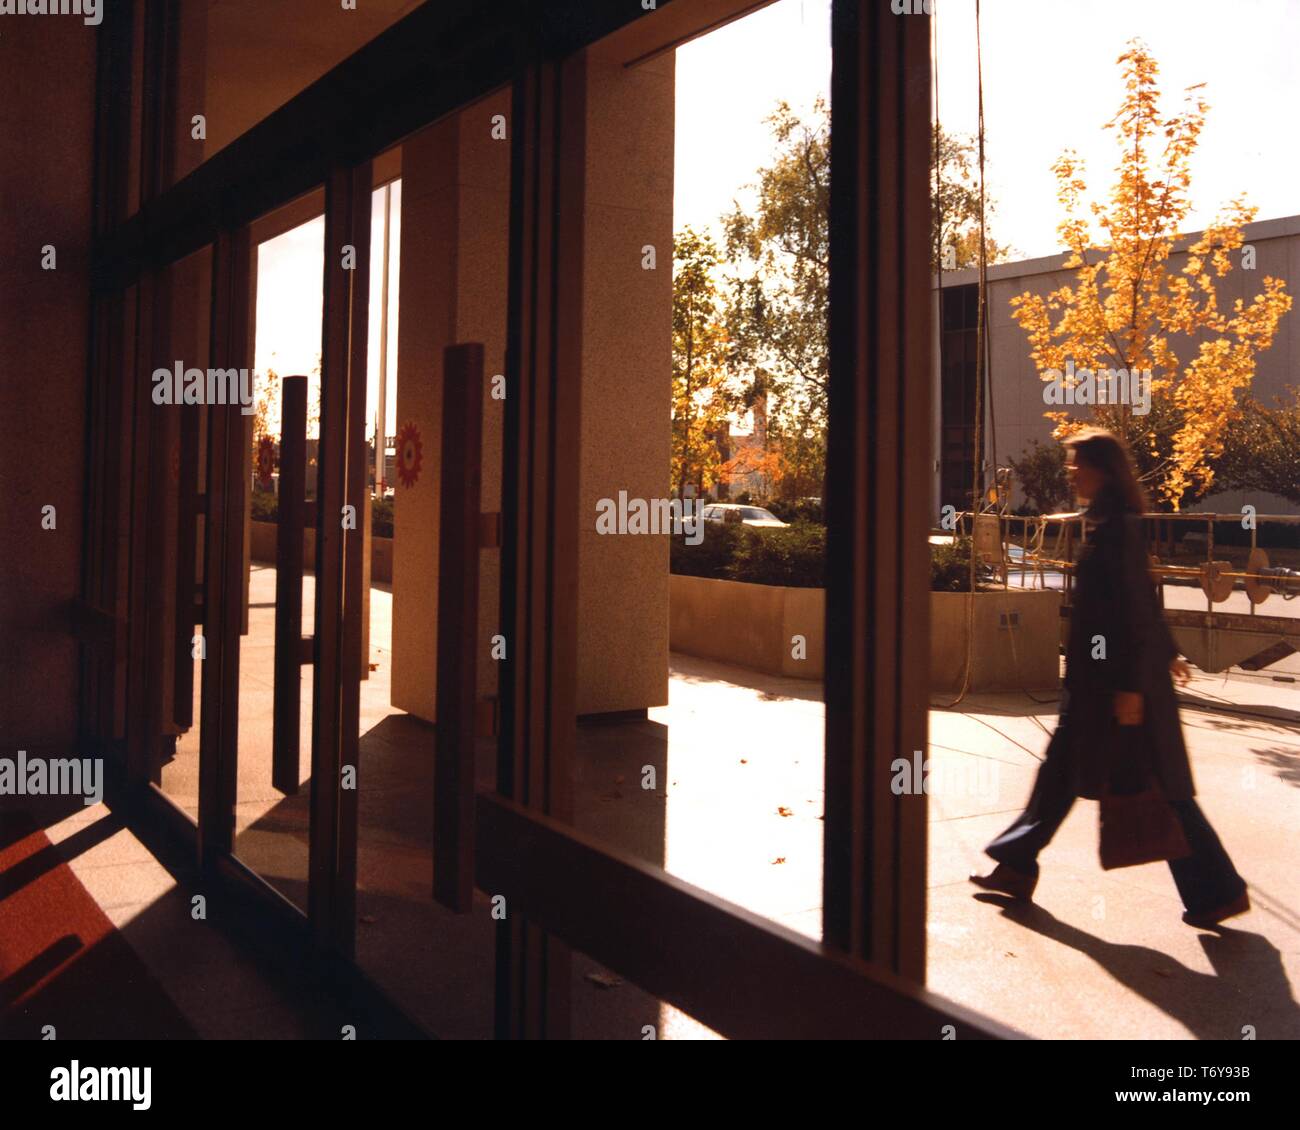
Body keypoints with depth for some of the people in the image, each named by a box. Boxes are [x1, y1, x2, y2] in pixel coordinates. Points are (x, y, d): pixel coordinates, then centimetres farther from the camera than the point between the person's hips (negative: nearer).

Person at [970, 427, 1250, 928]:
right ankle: (1017, 866, 23)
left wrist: (1131, 685, -22)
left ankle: (1219, 890, 13)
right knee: (1061, 769, 14)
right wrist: (1164, 653, 27)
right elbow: (1141, 599, 19)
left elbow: (1135, 605, -22)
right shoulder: (1109, 523, 11)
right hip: (1097, 677, 10)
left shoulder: (1116, 527, -18)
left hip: (1120, 676, -10)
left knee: (1156, 788, 0)